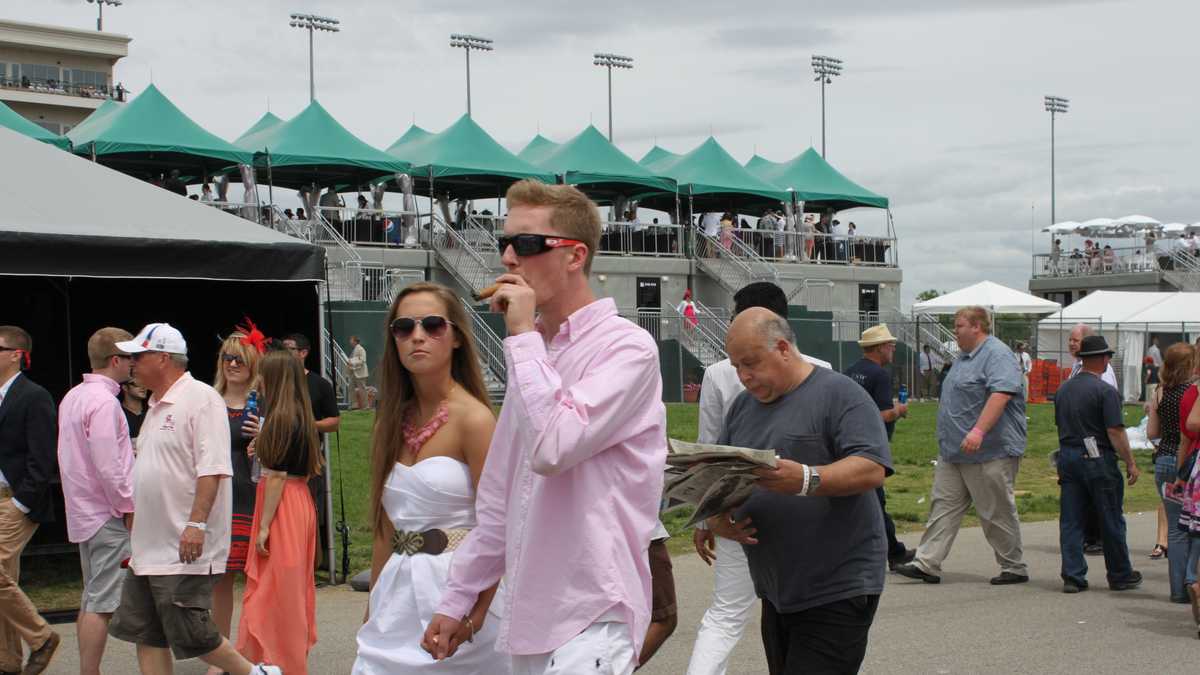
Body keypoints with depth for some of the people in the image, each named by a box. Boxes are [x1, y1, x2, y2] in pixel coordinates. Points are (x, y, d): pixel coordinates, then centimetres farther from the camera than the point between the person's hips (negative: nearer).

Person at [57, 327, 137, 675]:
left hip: (82, 512, 10)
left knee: (91, 597, 15)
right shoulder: (104, 402, -18)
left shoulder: (72, 397, 12)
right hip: (108, 515, -10)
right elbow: (108, 466, -21)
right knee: (102, 602, -8)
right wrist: (128, 507, -12)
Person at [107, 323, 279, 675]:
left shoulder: (201, 399, -13)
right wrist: (138, 524, 23)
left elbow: (212, 469, -21)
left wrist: (196, 523, -28)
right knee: (146, 636, 9)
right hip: (149, 549, 10)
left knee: (191, 637, -6)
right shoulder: (157, 405, 17)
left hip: (185, 550, -10)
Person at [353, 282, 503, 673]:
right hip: (397, 595, 6)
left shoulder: (474, 419, -11)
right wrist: (373, 610, 14)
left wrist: (473, 615, -24)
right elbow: (386, 528, 14)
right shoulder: (394, 422, 9)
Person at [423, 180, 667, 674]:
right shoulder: (534, 352, 14)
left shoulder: (625, 347, -10)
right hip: (531, 618, 8)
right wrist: (457, 600, 18)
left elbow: (553, 447, -25)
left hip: (589, 620, -7)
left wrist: (522, 335, -14)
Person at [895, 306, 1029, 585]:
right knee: (944, 506, 4)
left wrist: (979, 431, -36)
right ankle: (926, 564, 3)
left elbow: (1001, 394, -27)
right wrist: (948, 440, 25)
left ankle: (1015, 568, 13)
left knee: (997, 513, 0)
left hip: (990, 451, -10)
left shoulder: (997, 355, -13)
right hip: (955, 452, 10)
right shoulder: (965, 356, 18)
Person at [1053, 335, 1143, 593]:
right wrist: (1130, 463, -9)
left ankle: (1072, 576, 3)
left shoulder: (1063, 389, 9)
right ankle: (1120, 576, 18)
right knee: (1111, 521, 7)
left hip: (1067, 458, 6)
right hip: (1097, 458, -6)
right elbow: (1115, 431, -16)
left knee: (1071, 521, 6)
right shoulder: (1106, 391, -13)